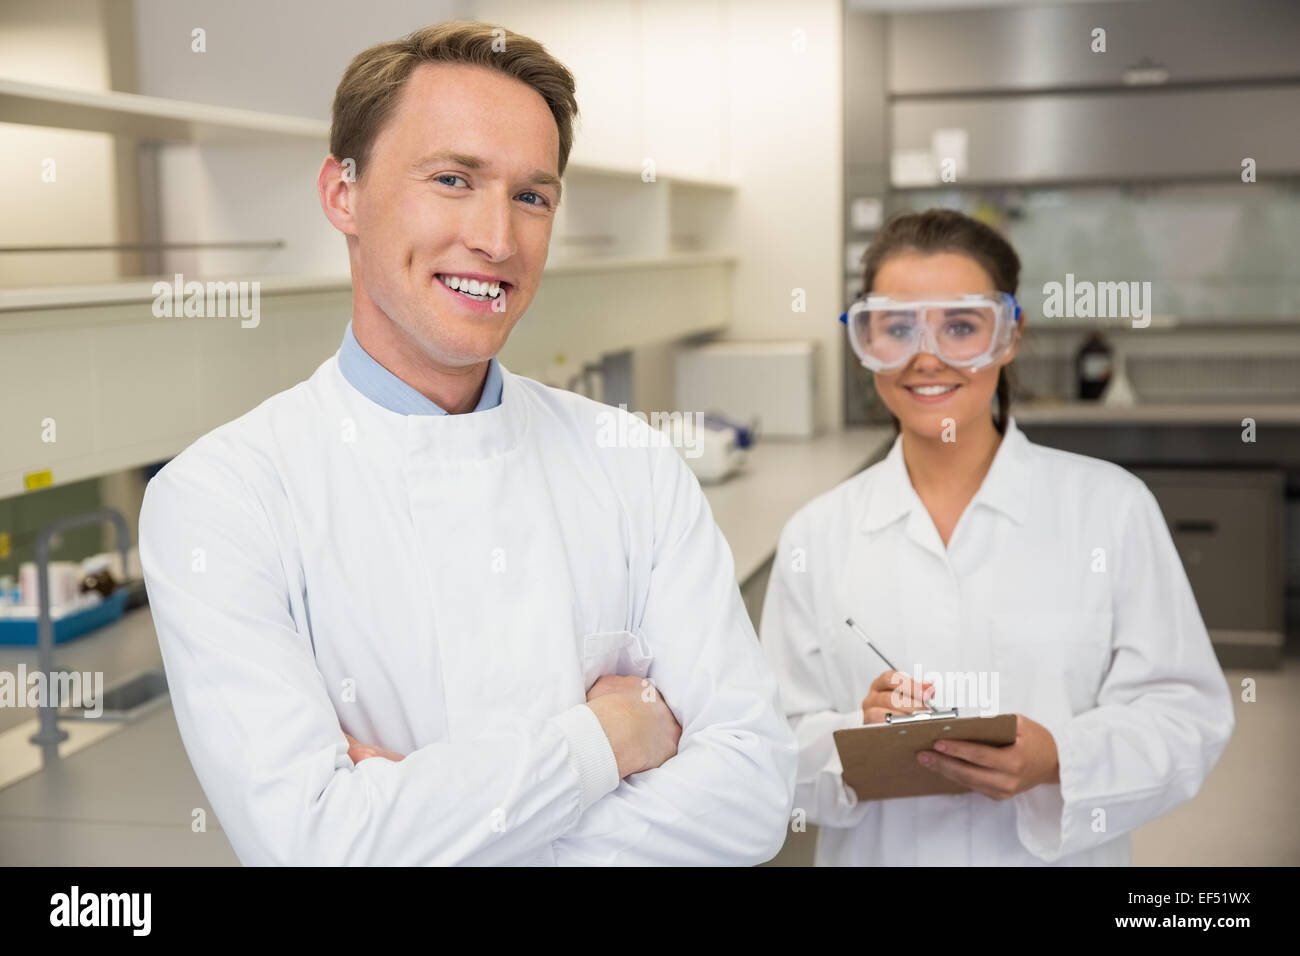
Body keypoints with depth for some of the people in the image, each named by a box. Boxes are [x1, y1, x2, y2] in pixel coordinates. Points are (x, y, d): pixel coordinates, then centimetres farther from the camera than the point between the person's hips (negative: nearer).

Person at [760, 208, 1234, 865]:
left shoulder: (1111, 507, -5)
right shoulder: (816, 536, -2)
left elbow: (1185, 712, -8)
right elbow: (780, 752, -4)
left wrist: (1058, 761, -24)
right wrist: (855, 741, -23)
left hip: (1060, 852, -1)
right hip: (876, 853, 1)